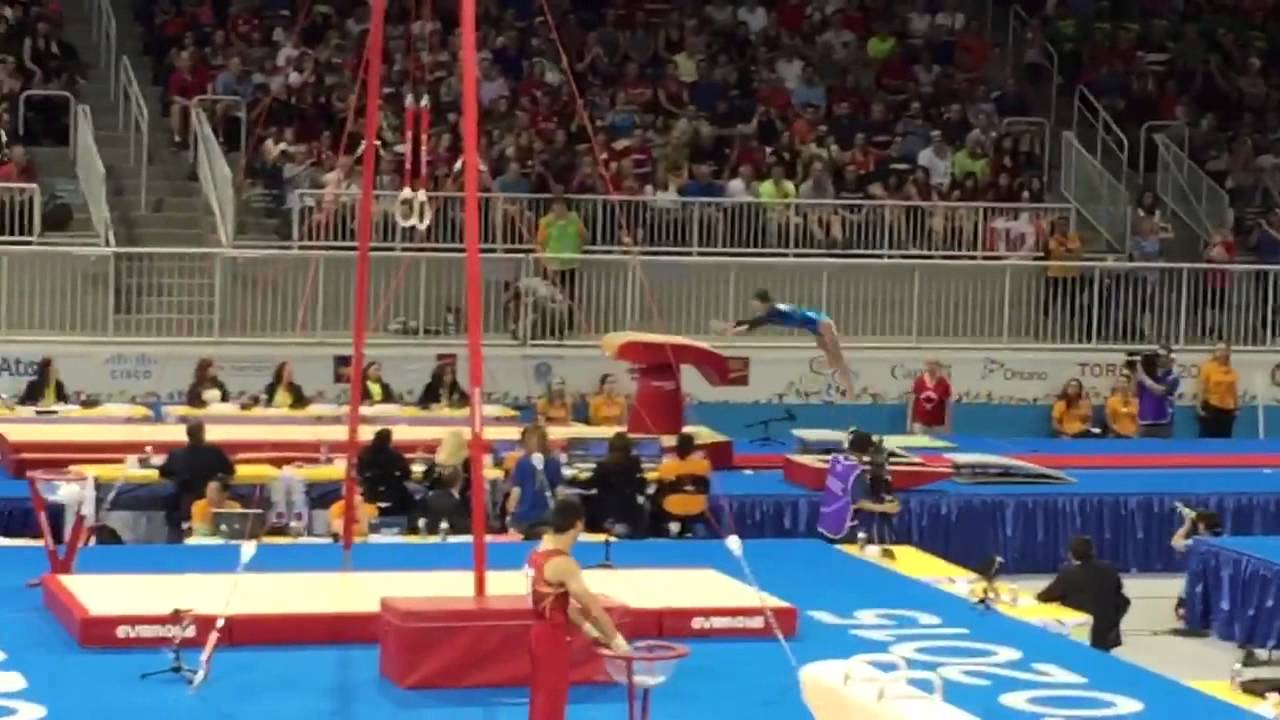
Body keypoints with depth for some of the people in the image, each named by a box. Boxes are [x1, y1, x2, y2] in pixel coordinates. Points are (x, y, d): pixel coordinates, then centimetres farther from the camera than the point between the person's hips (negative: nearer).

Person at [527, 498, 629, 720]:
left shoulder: (538, 554, 7)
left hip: (541, 633, 9)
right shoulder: (562, 563, -21)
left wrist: (589, 630, 14)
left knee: (544, 701, 17)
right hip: (552, 637, -9)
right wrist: (616, 640, -7)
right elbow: (593, 607, -18)